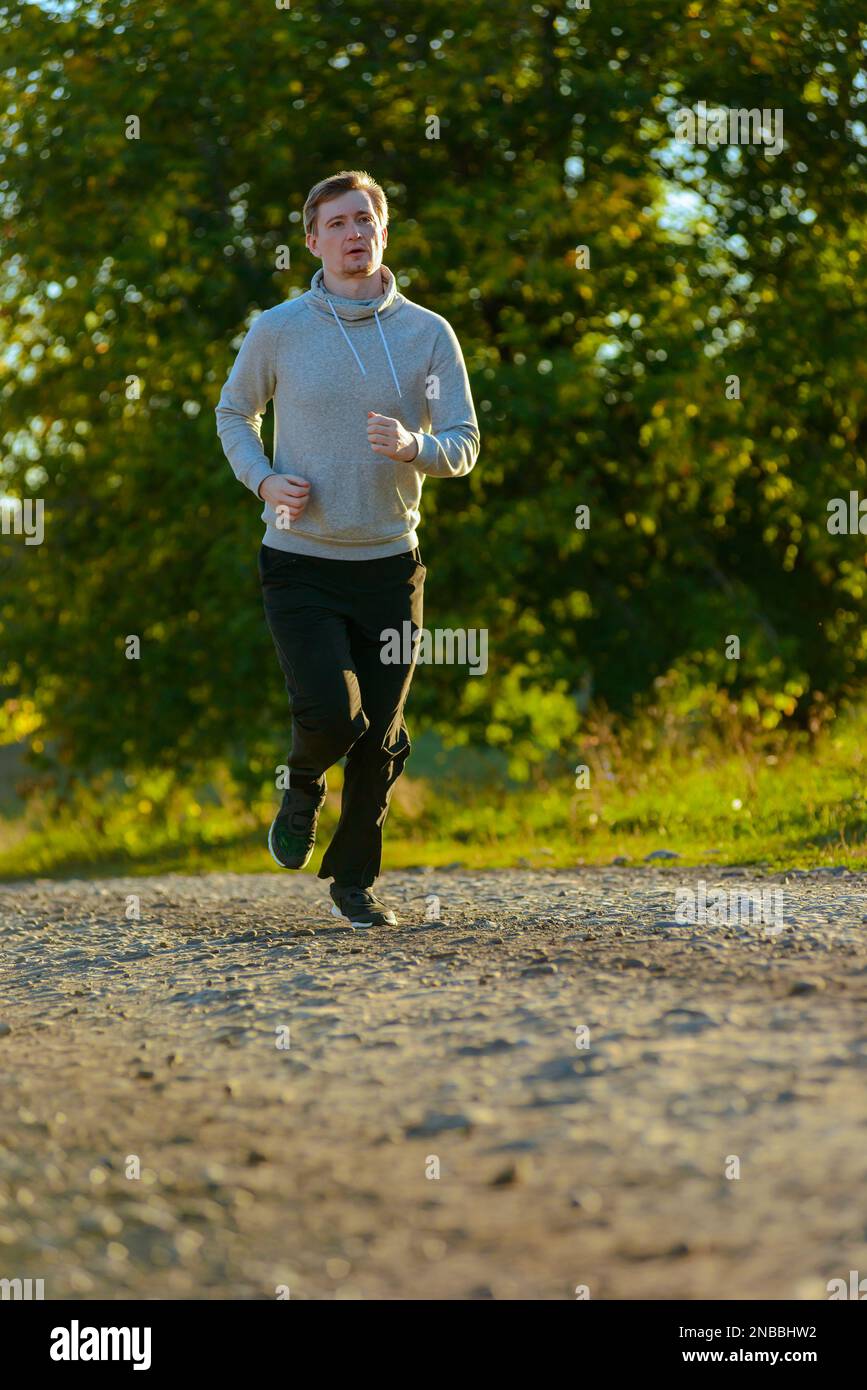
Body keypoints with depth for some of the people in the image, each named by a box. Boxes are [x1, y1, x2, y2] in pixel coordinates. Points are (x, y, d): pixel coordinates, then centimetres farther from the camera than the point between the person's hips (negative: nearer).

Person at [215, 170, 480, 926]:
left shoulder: (429, 333, 0)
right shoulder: (278, 330, -2)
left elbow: (464, 444, 0)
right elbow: (235, 413, 13)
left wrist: (412, 447, -22)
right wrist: (263, 479, -6)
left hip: (389, 563, 2)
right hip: (301, 563, -2)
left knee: (380, 737, 5)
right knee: (332, 715, -19)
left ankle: (355, 879, 24)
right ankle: (303, 785, 17)